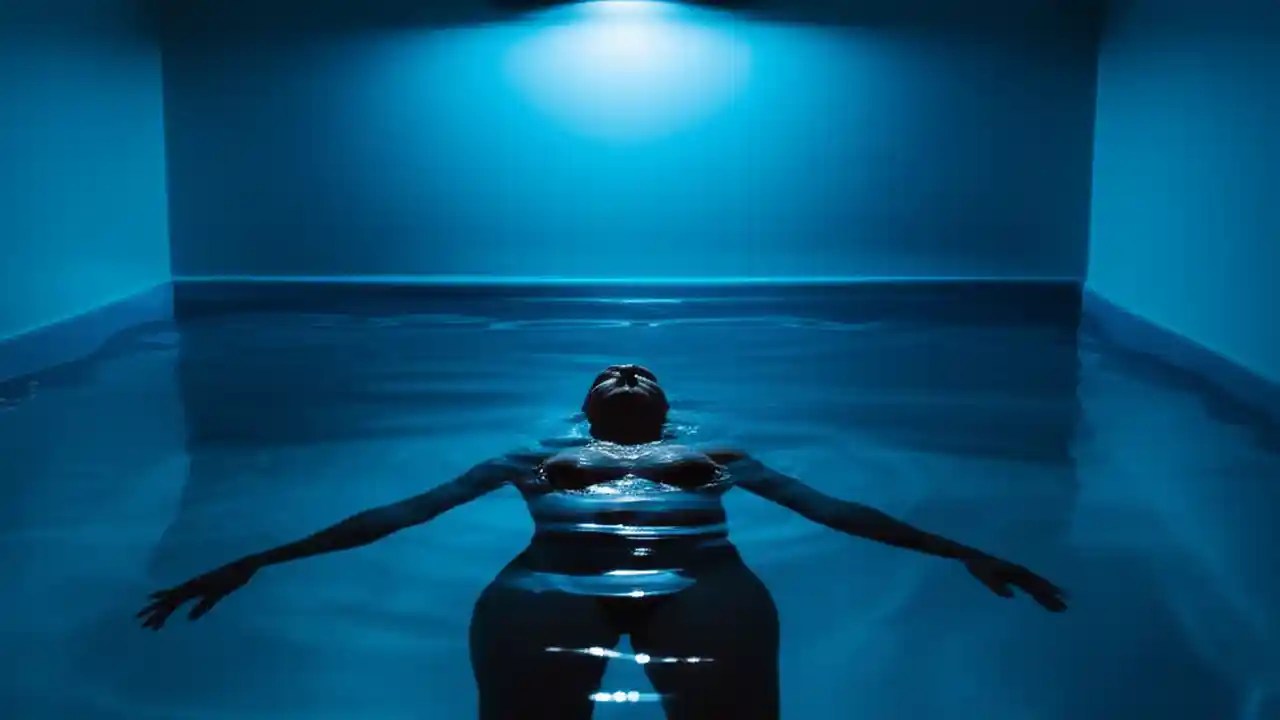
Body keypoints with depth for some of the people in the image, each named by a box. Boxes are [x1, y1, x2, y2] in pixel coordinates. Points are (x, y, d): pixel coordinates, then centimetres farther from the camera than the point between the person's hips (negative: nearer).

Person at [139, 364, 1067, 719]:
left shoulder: (722, 460, 37)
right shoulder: (532, 461, 36)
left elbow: (839, 510, 28)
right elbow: (395, 514, 27)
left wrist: (964, 553, 17)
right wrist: (256, 561, 19)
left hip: (700, 583, 1)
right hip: (551, 585, 0)